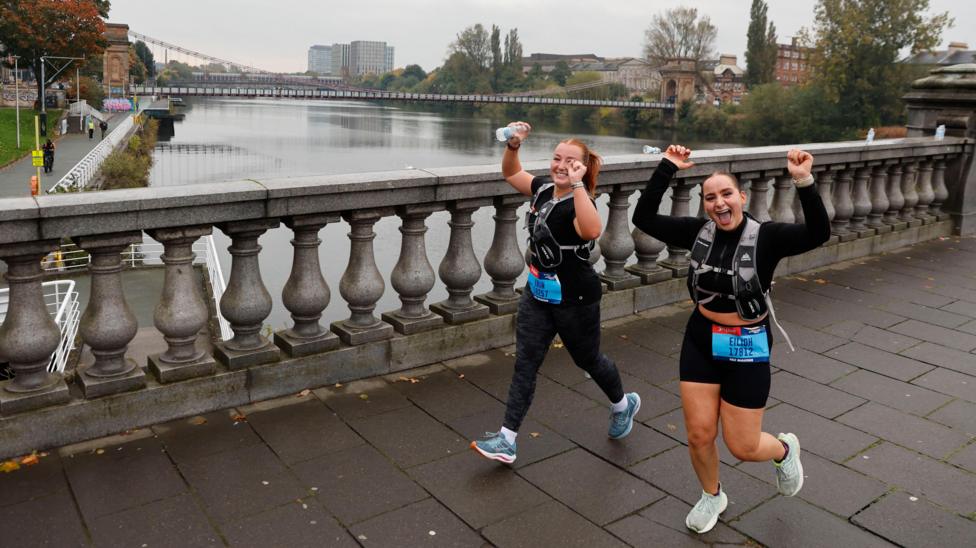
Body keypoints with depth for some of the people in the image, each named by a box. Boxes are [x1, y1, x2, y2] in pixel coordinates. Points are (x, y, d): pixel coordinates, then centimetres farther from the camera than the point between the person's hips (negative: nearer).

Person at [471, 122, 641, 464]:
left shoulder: (580, 203, -22)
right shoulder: (544, 189, 0)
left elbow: (592, 231, -46)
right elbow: (511, 173, 16)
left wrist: (576, 184, -44)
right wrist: (513, 144, -3)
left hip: (574, 299, -6)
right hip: (538, 292, 7)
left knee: (587, 359, 15)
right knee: (525, 363, 3)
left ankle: (623, 405, 46)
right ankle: (506, 440, 7)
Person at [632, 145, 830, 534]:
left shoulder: (765, 236, -15)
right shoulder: (698, 231, -5)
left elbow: (818, 233, -30)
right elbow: (643, 218, -9)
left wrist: (803, 182, -39)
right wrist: (667, 168, -13)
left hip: (747, 348, -3)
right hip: (700, 342, 3)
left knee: (743, 447, 4)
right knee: (699, 434, 6)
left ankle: (784, 449, 41)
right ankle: (712, 496, 37)